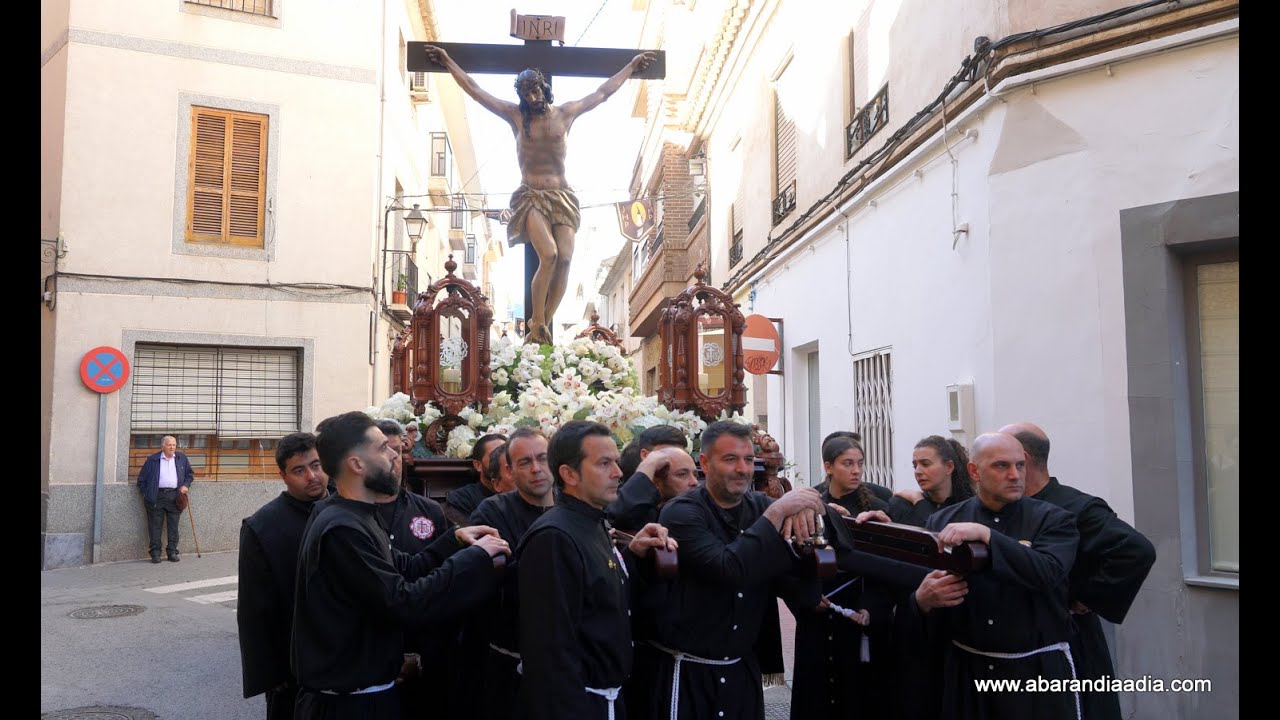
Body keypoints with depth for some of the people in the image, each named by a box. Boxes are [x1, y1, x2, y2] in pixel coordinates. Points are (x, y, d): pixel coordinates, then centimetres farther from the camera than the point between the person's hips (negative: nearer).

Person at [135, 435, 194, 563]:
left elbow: (190, 474, 21)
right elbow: (142, 479, 8)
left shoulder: (182, 458, 12)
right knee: (155, 526, -1)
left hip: (175, 496, 2)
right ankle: (155, 553, 5)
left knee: (173, 526, 2)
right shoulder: (152, 460, 4)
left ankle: (172, 552, 8)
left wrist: (186, 485, 4)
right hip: (156, 497, -2)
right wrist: (145, 494, 0)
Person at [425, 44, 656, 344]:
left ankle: (542, 327, -9)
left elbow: (602, 92, 22)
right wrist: (448, 62, 12)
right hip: (531, 198, -3)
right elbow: (474, 90, 13)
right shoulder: (516, 115, 9)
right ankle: (536, 325, -12)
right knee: (549, 255, -25)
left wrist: (632, 65, 27)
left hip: (562, 197, 3)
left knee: (565, 258, -16)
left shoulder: (565, 113, 13)